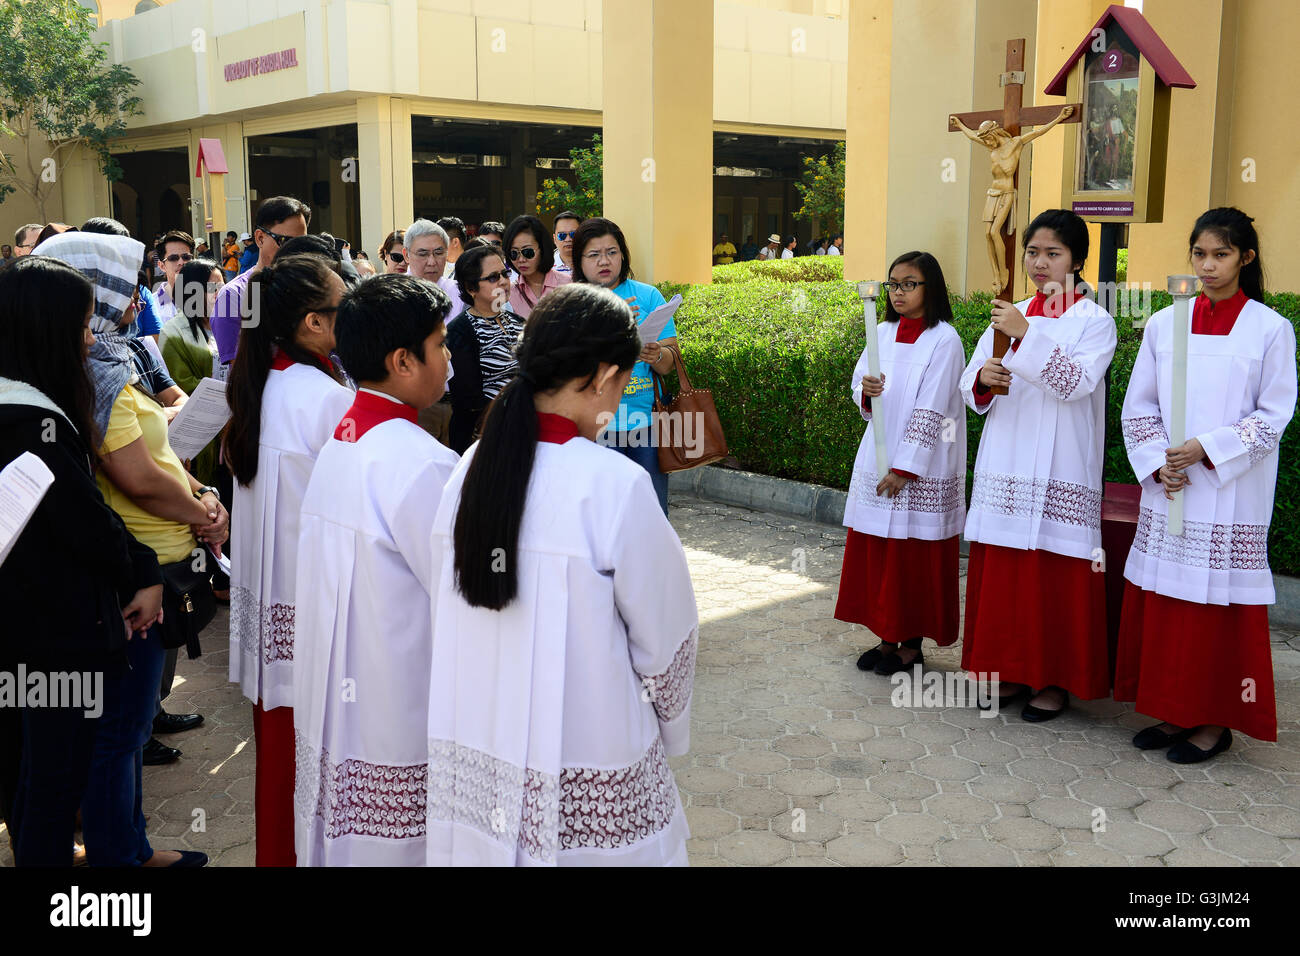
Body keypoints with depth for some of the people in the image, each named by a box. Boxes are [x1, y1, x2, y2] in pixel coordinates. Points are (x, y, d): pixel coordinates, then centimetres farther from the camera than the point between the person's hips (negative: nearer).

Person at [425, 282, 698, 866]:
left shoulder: (469, 469, -5)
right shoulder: (616, 486, -21)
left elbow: (447, 617, 5)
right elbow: (664, 637, -11)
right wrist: (670, 730, 8)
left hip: (472, 758, 5)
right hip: (585, 788, -5)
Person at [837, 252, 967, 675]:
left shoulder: (944, 340, -9)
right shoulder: (883, 334, 9)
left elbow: (932, 411, -13)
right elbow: (859, 390, 13)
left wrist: (905, 469, -16)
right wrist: (866, 392, -12)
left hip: (920, 469, -6)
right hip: (876, 461, 6)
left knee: (915, 556, 2)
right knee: (876, 552, 9)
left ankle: (912, 643, 13)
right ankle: (887, 636, 22)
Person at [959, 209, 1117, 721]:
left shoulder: (1095, 321, -1)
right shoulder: (1009, 315, 13)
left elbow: (1075, 382, -17)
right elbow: (970, 390, 12)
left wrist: (1026, 335, -23)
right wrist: (983, 378, -11)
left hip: (1059, 473, -5)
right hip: (1005, 468, 5)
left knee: (1054, 578, -1)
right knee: (1001, 574, 7)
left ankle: (1055, 680, 11)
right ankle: (1010, 671, 20)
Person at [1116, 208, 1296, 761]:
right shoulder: (1163, 325, 7)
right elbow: (1138, 406, 8)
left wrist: (1208, 448, -14)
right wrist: (1157, 463, -6)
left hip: (1231, 495, -3)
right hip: (1167, 489, 4)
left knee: (1220, 603, 0)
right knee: (1162, 601, 7)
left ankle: (1216, 721, 13)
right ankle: (1175, 712, 21)